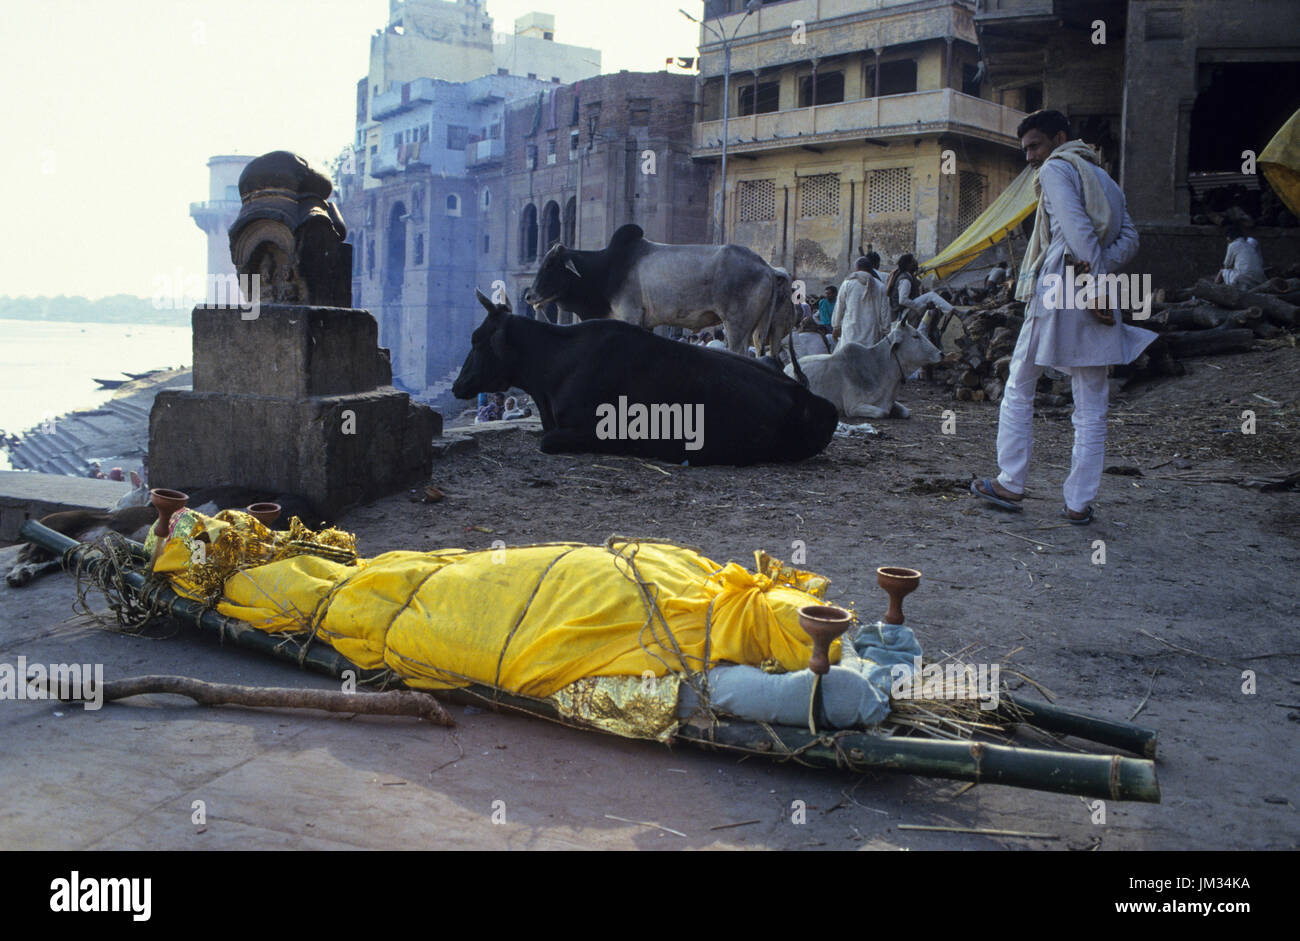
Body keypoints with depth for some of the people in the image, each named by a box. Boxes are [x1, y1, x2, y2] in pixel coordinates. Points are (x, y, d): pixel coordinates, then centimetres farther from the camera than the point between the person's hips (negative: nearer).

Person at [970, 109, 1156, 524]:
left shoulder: (1056, 169, 0)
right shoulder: (1106, 180, 24)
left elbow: (1077, 228, -14)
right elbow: (1128, 237, 11)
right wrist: (1099, 268, -3)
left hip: (1057, 292, -6)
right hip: (1099, 302, 6)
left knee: (1018, 392, 9)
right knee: (1091, 409, 5)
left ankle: (1010, 485, 11)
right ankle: (1080, 503, 6)